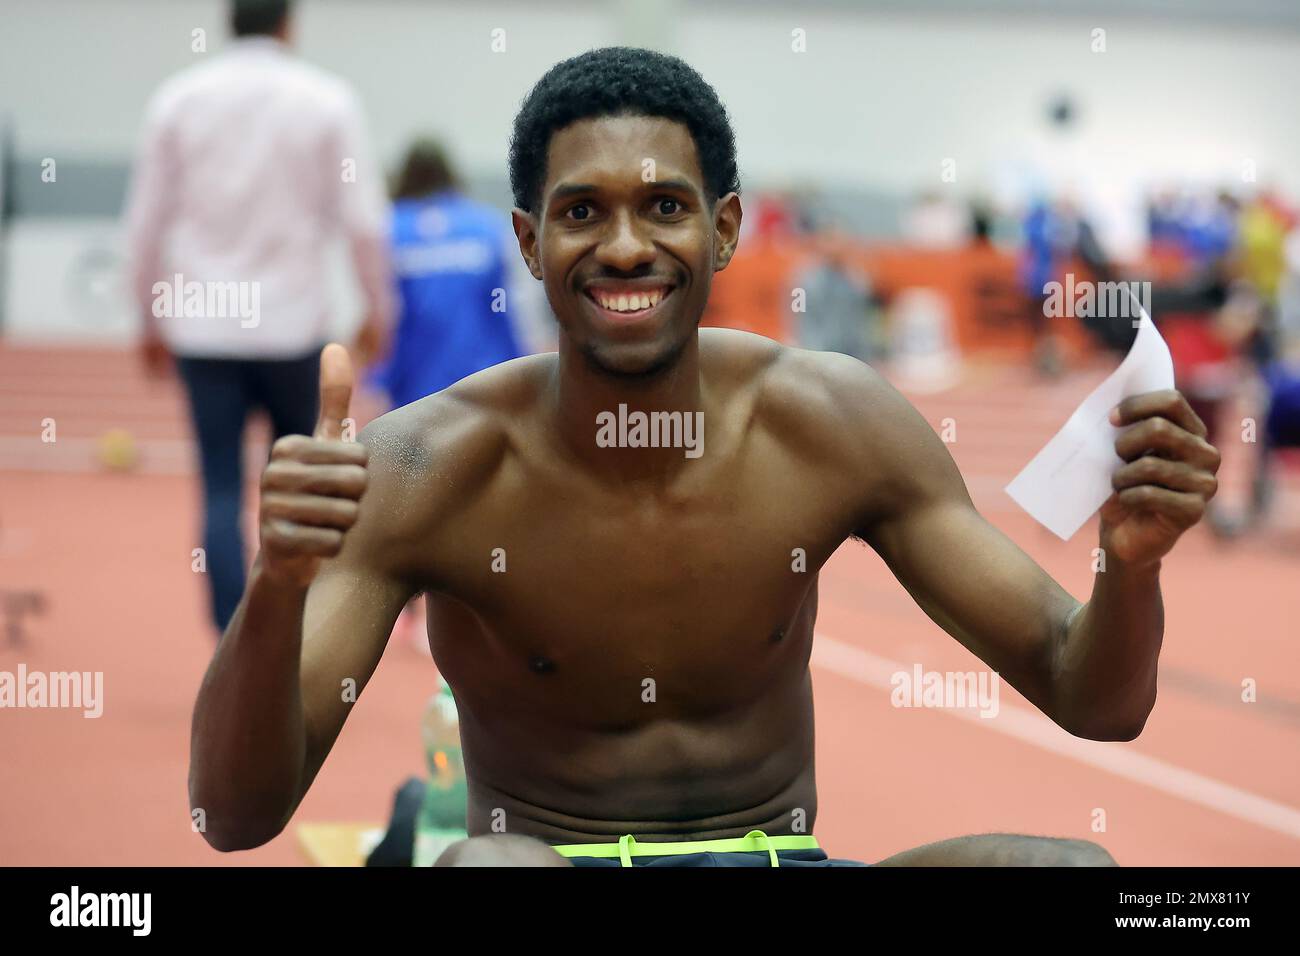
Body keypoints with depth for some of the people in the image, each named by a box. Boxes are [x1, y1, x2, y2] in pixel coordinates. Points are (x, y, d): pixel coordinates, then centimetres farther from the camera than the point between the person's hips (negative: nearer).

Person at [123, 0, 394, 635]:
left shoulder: (178, 99, 3)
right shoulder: (325, 100, -2)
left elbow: (145, 220, 5)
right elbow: (362, 218, -4)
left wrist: (152, 318, 16)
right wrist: (378, 310, 9)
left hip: (202, 326, 1)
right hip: (292, 322, -1)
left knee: (221, 493, 1)